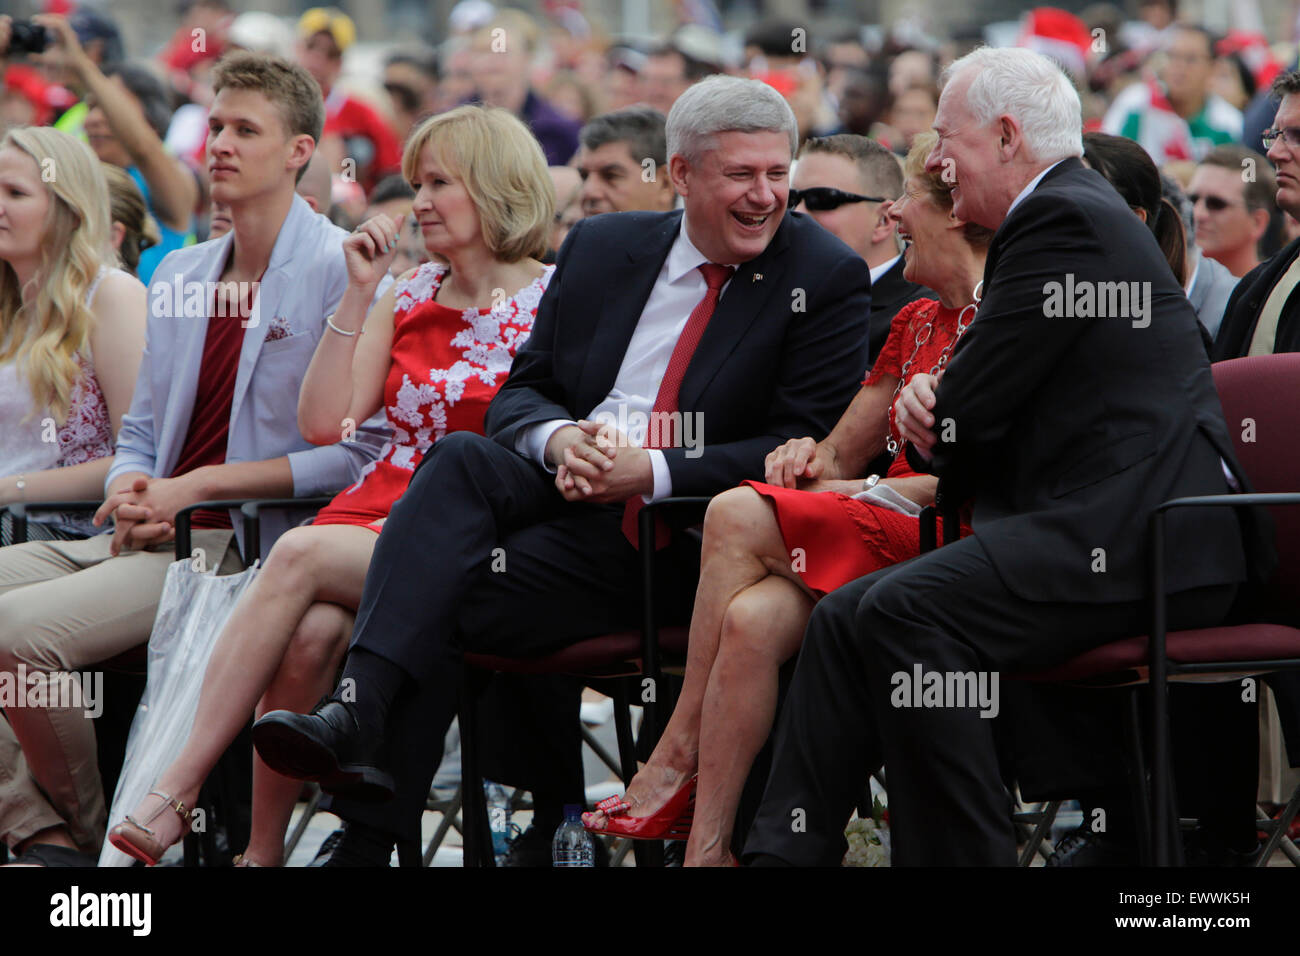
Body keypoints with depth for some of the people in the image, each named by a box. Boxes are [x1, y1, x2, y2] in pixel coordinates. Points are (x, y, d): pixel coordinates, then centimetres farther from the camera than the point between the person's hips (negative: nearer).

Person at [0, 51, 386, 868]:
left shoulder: (339, 272, -5)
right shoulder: (179, 276, 20)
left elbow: (358, 450, -11)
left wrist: (197, 486, -13)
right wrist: (129, 488, -1)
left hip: (243, 547, -8)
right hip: (149, 532, 8)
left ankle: (84, 833, -5)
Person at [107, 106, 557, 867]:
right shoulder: (410, 295, 17)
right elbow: (325, 423, 8)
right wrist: (360, 294, 3)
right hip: (379, 511, 5)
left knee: (301, 556, -31)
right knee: (309, 631, -30)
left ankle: (178, 791, -32)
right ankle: (262, 853, -26)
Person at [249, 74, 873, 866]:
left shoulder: (829, 280, 0)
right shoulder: (602, 248, 14)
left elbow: (807, 445, -8)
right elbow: (520, 392, 16)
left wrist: (653, 472, -19)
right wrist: (558, 438, -10)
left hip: (679, 543, -5)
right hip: (561, 495, 5)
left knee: (446, 599, -25)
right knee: (460, 460, -29)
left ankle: (369, 834, -28)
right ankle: (359, 709, -42)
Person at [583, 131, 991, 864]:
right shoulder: (915, 322, 26)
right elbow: (845, 450, 26)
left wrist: (880, 492, -13)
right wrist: (816, 458, 2)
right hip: (879, 541, 7)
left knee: (739, 516, -24)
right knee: (752, 619, -26)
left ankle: (677, 757, -15)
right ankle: (708, 845, -30)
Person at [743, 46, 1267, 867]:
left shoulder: (1066, 221, -11)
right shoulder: (1071, 210, 23)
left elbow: (975, 408, -13)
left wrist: (931, 426, 11)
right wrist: (930, 401, 1)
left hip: (1134, 538, -11)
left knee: (903, 613, -27)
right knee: (846, 617, 1)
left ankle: (963, 858, -21)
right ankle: (785, 856, -5)